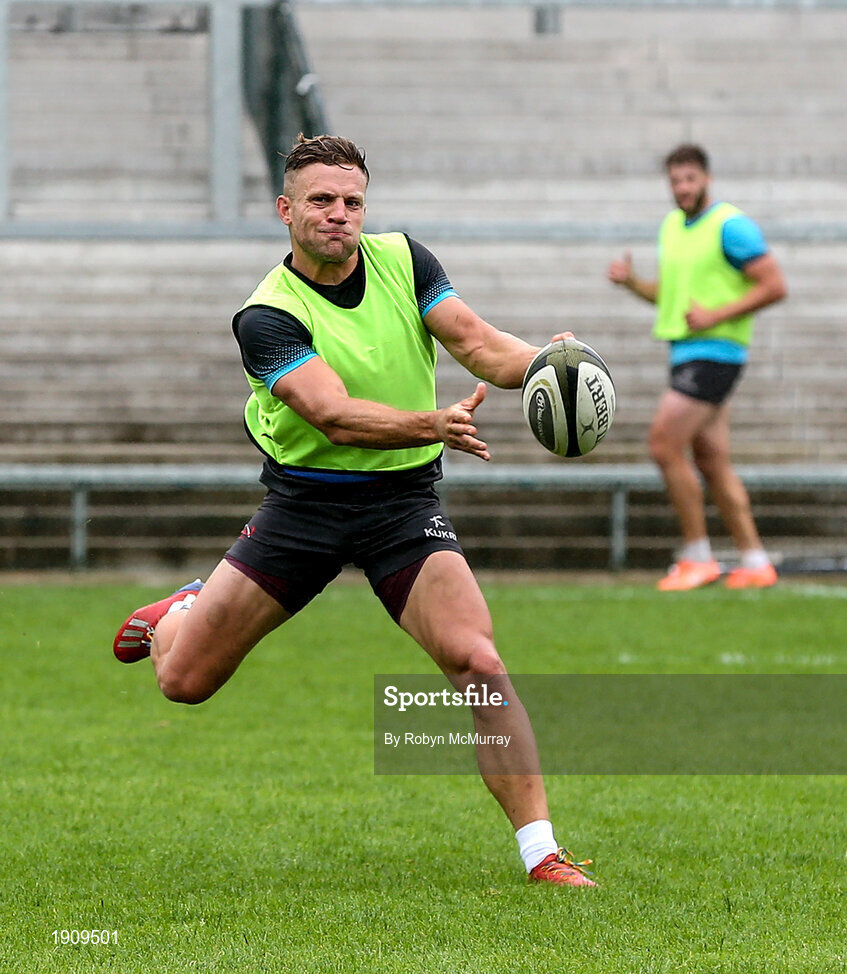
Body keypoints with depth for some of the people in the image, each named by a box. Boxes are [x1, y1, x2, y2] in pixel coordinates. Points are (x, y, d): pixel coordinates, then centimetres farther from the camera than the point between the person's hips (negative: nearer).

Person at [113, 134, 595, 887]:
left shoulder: (403, 260, -2)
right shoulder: (267, 317, -15)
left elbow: (477, 343, -10)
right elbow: (335, 415, -29)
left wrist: (538, 361, -33)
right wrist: (434, 423, -46)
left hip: (403, 499, 1)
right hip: (304, 501, -1)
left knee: (477, 661, -20)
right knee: (183, 679, 2)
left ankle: (542, 851, -14)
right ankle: (181, 613, 41)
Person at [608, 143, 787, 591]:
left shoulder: (730, 226, -11)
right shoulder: (672, 226, 15)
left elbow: (774, 286, -14)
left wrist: (716, 316, -20)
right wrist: (631, 281, 5)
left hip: (714, 350, -9)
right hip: (685, 352, 9)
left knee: (665, 444, -14)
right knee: (712, 461, 7)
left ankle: (697, 555, -6)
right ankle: (754, 562, 10)